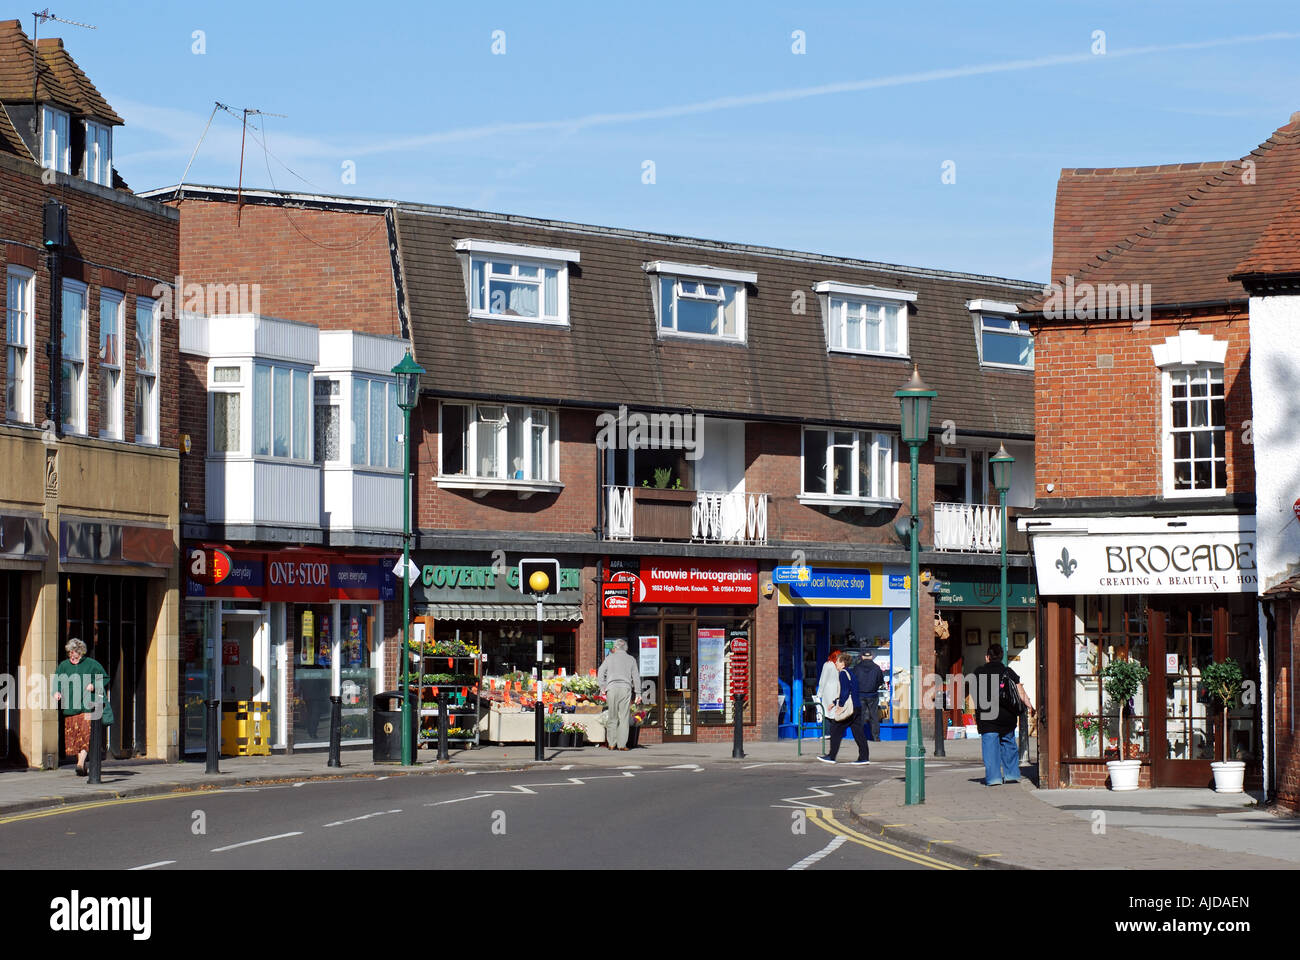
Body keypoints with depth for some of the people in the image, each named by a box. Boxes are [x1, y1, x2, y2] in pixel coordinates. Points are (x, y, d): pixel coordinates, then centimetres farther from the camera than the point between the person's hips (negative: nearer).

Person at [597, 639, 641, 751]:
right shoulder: (631, 659, 13)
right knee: (624, 718, -1)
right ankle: (622, 744, -6)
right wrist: (638, 693, 10)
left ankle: (611, 744, 2)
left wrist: (602, 687, 8)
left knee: (612, 717, 4)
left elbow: (600, 672, 5)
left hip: (612, 687, 0)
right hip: (625, 688, 0)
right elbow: (636, 677, 10)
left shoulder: (610, 658, 11)